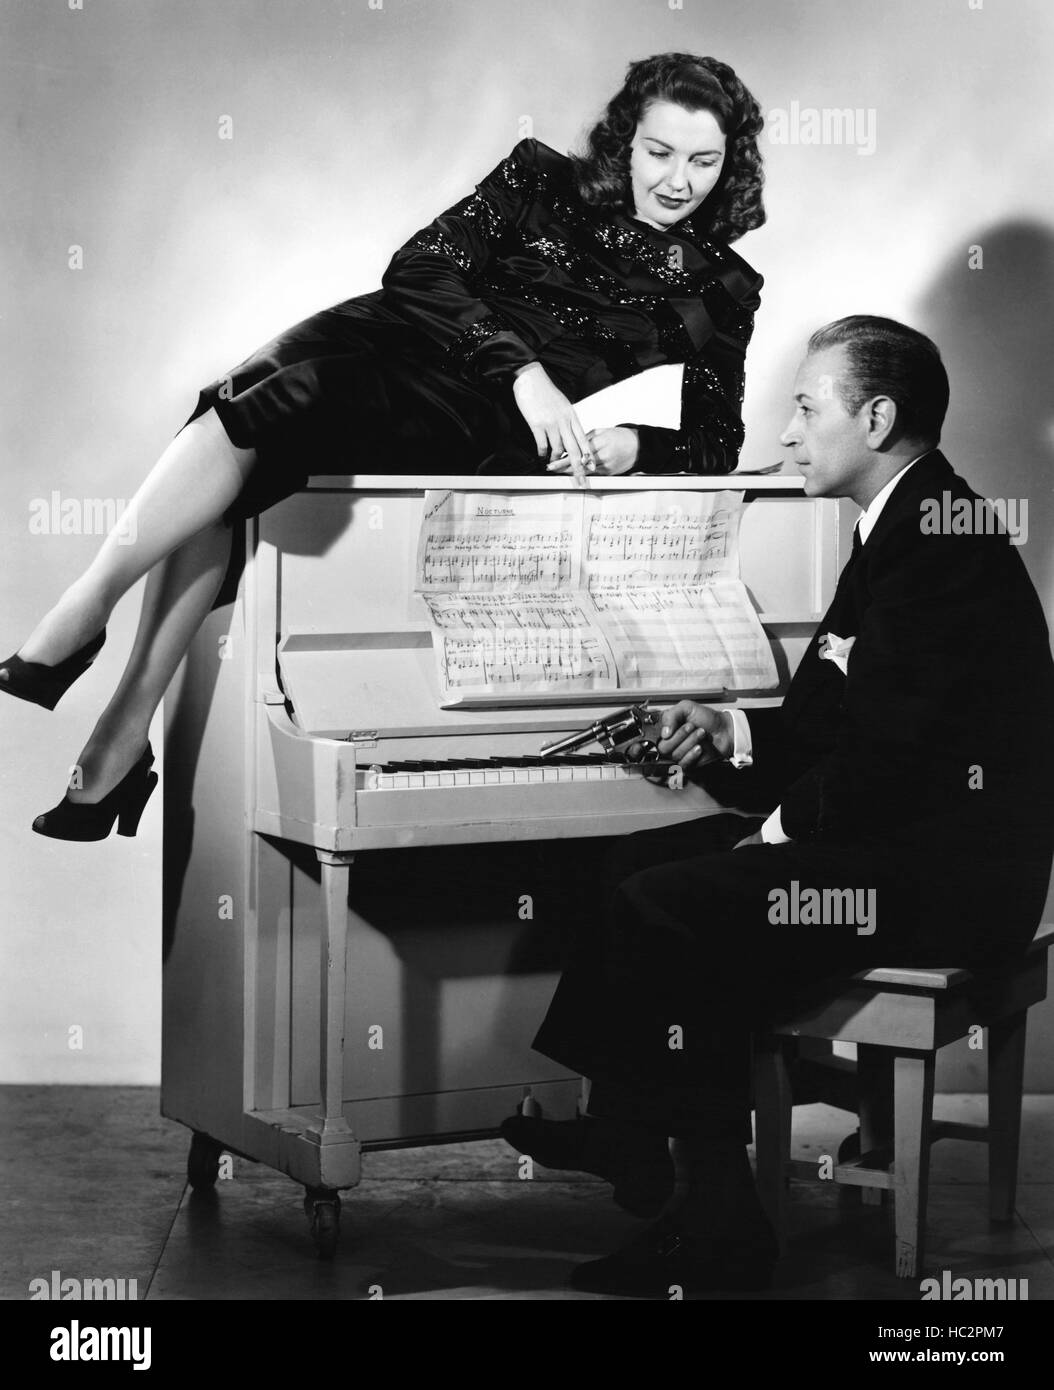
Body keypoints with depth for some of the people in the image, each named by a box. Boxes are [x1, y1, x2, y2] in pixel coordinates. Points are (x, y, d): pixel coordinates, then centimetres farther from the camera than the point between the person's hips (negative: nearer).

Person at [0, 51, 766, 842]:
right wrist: (519, 364, -11)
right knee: (235, 410, -30)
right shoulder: (541, 181, 18)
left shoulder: (721, 288, 18)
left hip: (493, 427, -3)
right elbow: (423, 269, 5)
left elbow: (718, 441, 10)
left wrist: (636, 445, -12)